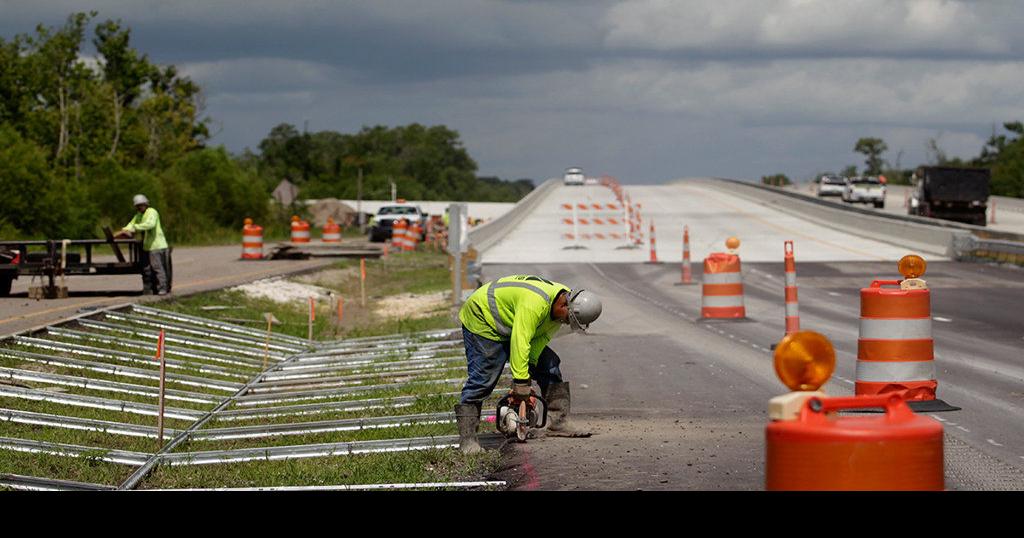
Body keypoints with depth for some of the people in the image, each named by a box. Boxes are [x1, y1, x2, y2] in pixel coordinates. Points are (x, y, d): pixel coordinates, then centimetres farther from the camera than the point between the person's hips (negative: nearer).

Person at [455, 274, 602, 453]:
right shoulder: (535, 303, -40)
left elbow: (541, 338, -10)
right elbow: (520, 342, -40)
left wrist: (529, 370, -19)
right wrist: (521, 382, -38)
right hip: (481, 320, -9)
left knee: (549, 366, 1)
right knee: (482, 380, -16)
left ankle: (558, 423, 3)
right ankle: (467, 440, -13)